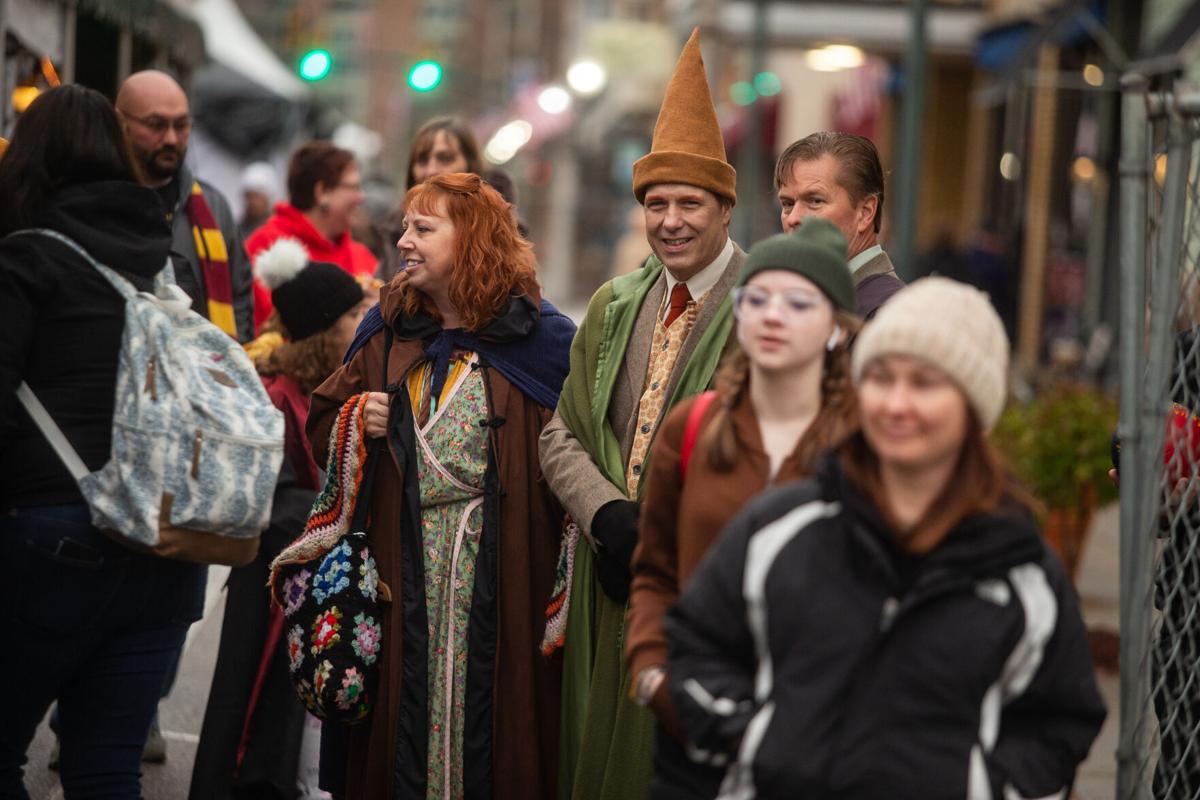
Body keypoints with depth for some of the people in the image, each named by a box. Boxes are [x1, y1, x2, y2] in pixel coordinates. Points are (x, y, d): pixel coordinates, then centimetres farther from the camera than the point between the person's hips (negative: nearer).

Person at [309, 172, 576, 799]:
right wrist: (354, 425, -3)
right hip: (402, 569, 4)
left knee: (482, 701, 0)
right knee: (405, 703, 7)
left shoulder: (539, 339, -3)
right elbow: (320, 427, 17)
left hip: (498, 574, -3)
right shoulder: (387, 331, 10)